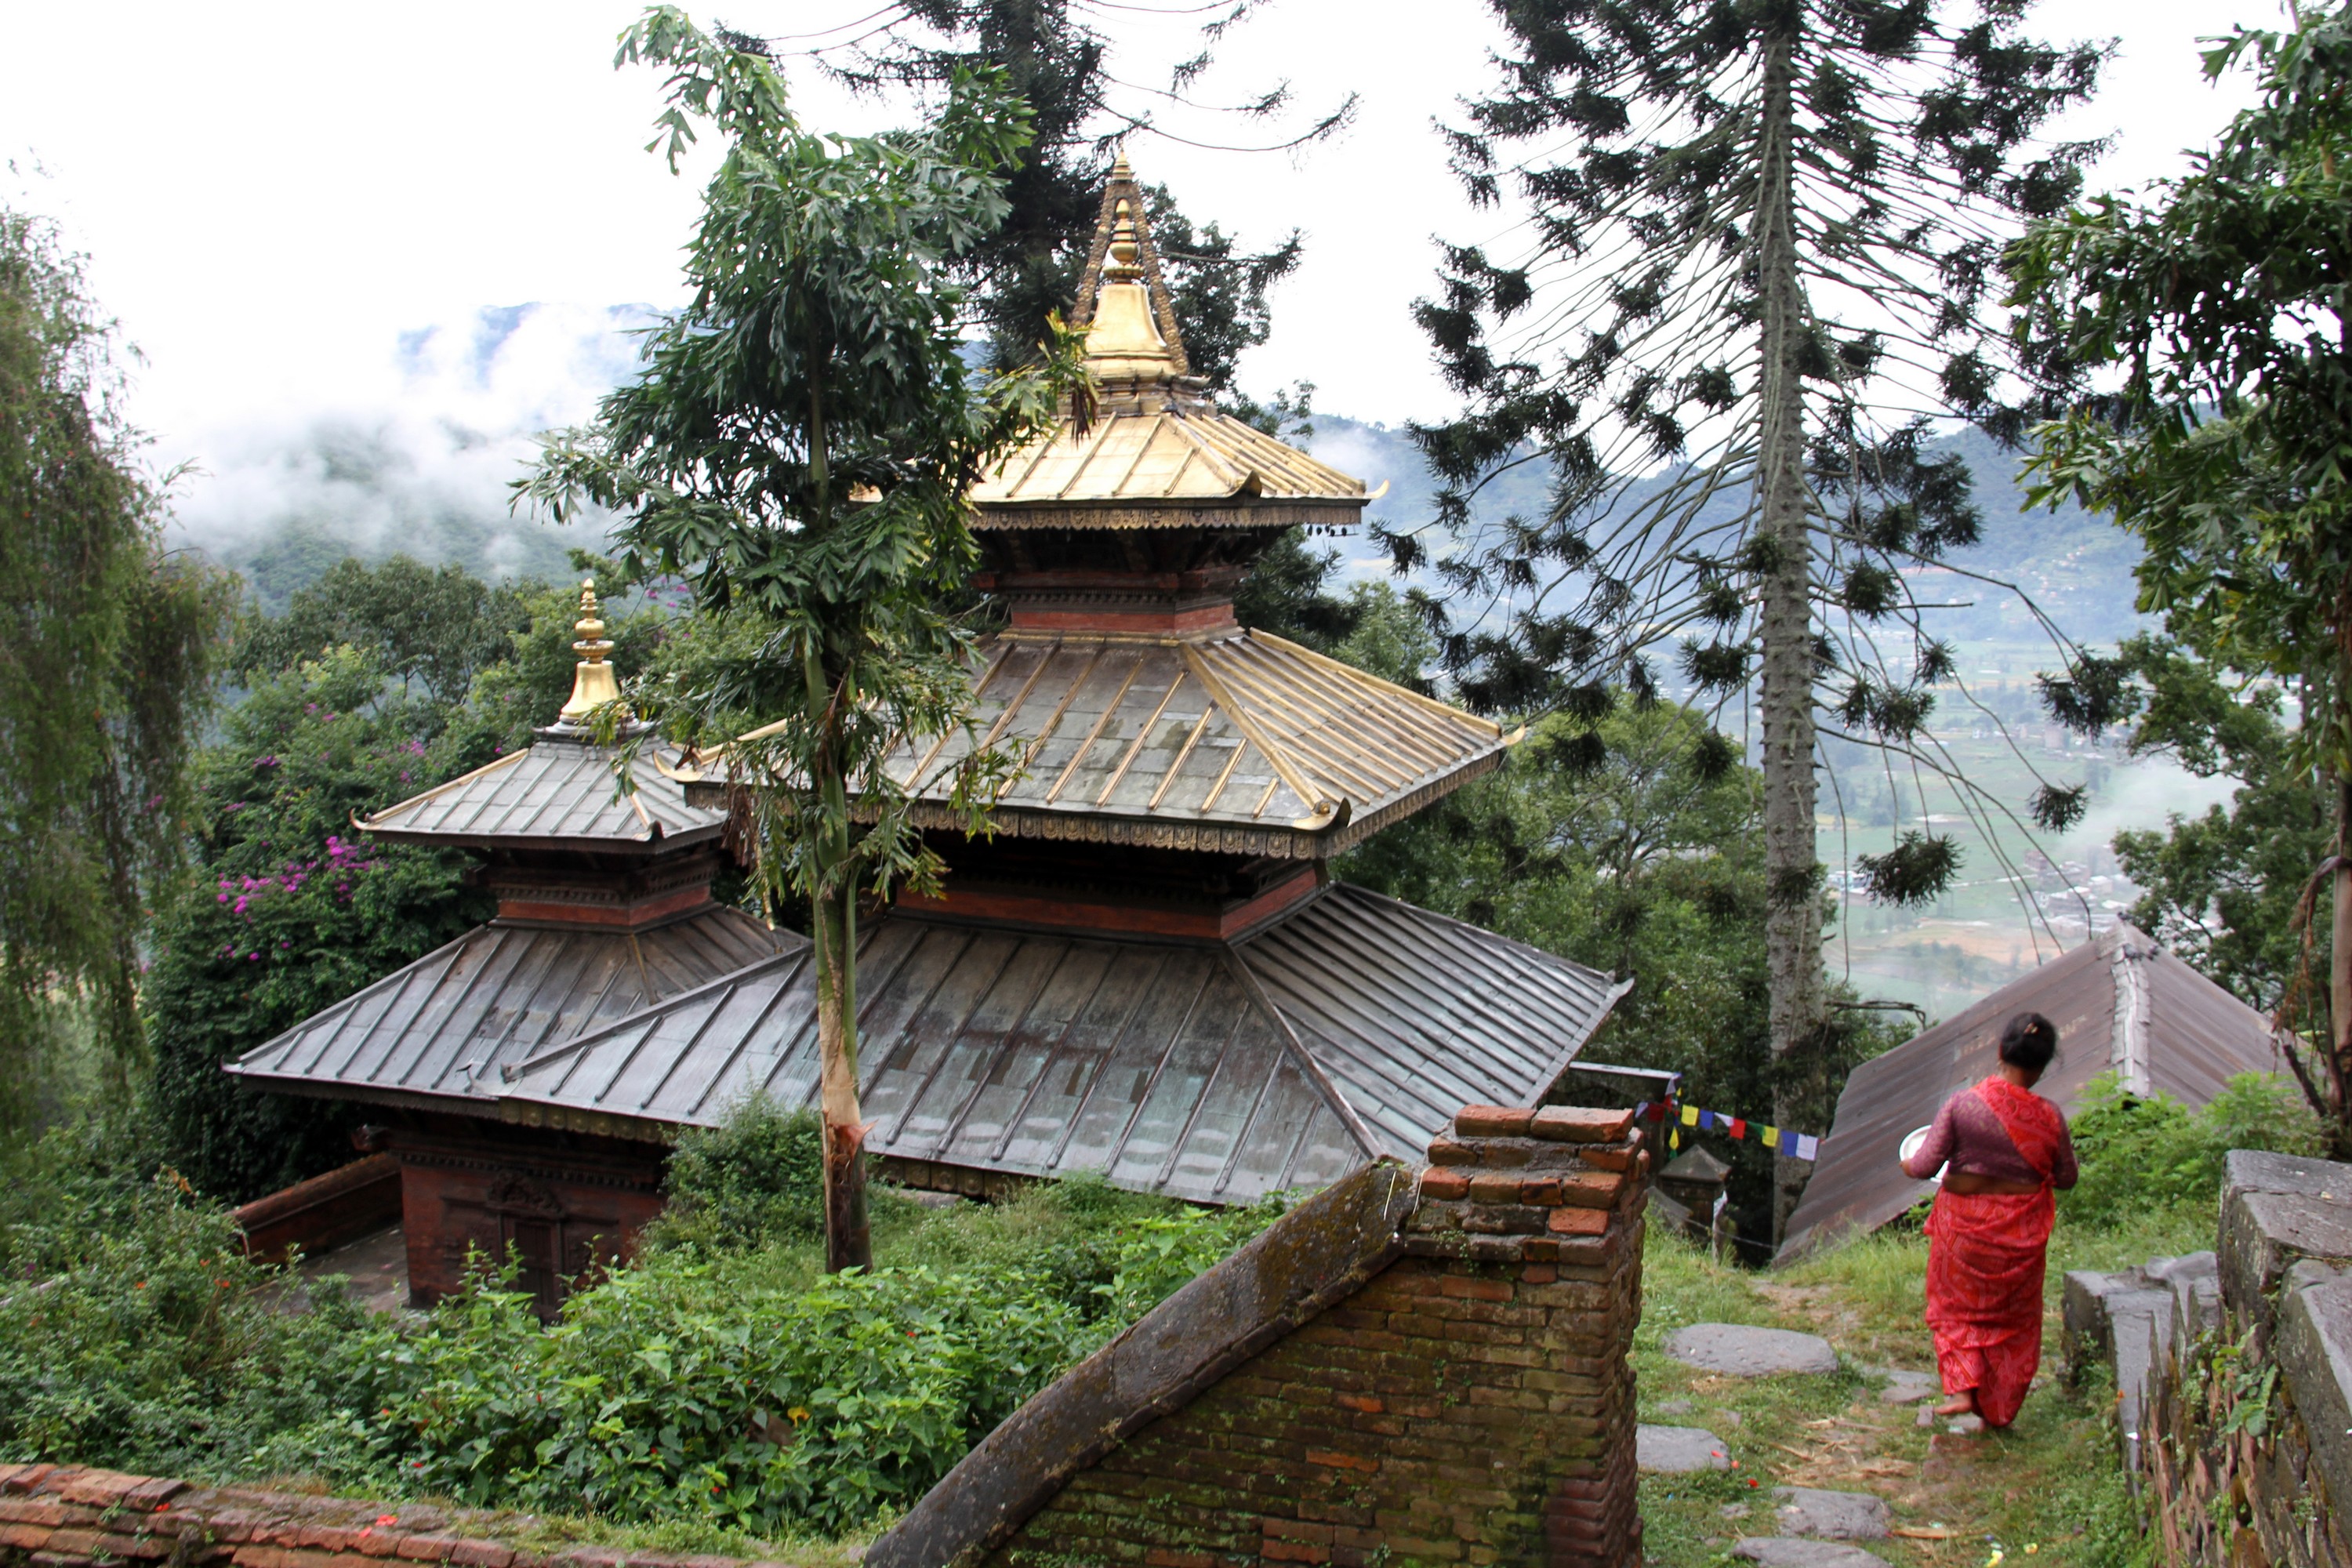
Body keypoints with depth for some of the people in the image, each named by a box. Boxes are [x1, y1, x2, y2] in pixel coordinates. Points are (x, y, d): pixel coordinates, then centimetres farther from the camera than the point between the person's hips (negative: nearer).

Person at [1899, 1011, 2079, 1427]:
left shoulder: (1961, 1104, -17)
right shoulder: (2048, 1117, -13)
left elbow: (1924, 1167, -13)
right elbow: (2066, 1178, 0)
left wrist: (1906, 1166, 9)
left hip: (1964, 1221, -1)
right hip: (2020, 1232, 1)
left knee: (1957, 1308, 19)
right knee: (2012, 1318, 18)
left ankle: (1961, 1388, 3)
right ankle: (1998, 1409, 25)